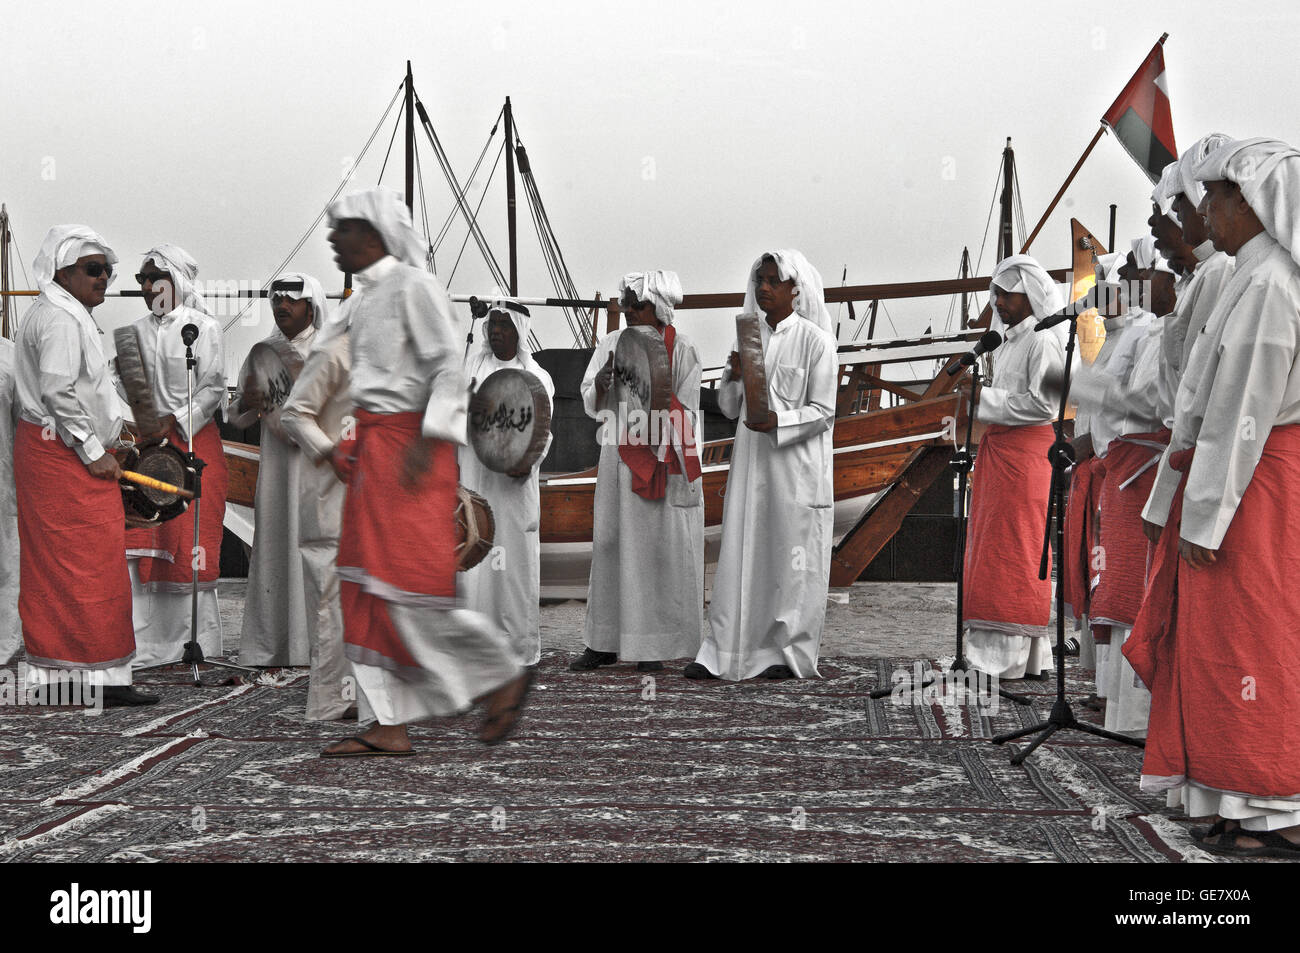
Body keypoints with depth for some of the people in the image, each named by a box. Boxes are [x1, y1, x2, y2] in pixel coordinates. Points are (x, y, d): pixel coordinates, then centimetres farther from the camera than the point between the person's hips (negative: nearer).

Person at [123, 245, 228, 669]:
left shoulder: (203, 326, 0)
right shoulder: (140, 330, 15)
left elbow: (213, 388, -6)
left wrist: (173, 422, -15)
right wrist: (133, 427, 1)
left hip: (194, 440, -5)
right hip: (149, 443, 5)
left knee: (190, 541, -5)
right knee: (141, 540, -2)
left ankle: (193, 643, 2)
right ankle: (146, 642, 2)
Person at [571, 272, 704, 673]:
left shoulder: (681, 349, -2)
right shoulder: (613, 343, 10)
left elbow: (684, 413, -5)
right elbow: (591, 406, 9)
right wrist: (600, 383, -12)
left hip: (661, 459, -4)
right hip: (617, 457, 4)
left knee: (659, 547, -3)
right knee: (610, 543, 3)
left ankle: (654, 643, 5)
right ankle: (605, 642, 10)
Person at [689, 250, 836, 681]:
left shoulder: (815, 340, -4)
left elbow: (822, 411, -7)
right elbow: (728, 407, 13)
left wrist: (778, 422, -22)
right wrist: (734, 376, -6)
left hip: (796, 464, -5)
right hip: (751, 460, 5)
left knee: (792, 556, 0)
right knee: (741, 552, 3)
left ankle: (791, 653, 10)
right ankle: (724, 652, 6)